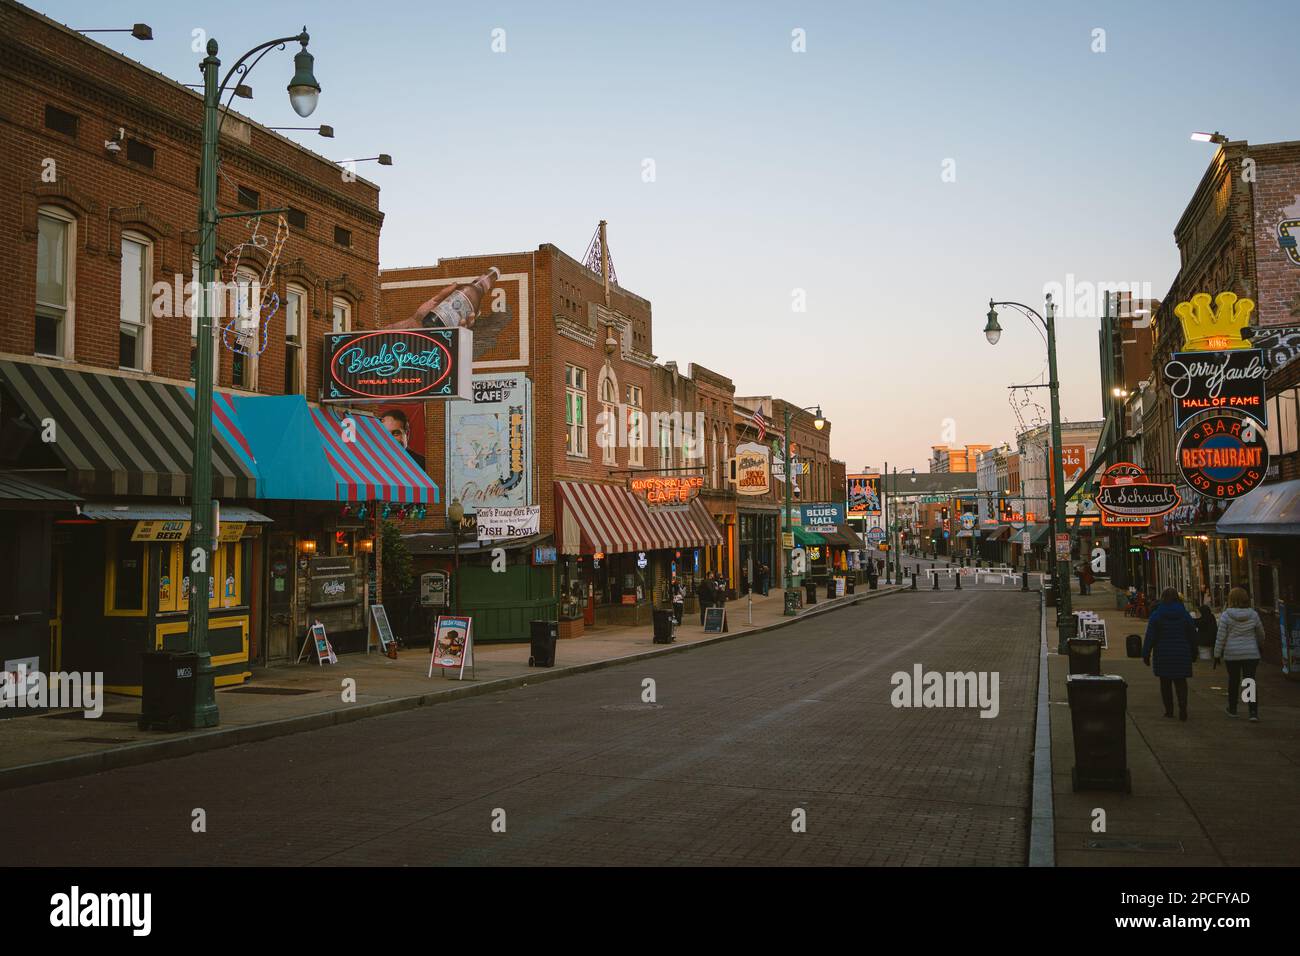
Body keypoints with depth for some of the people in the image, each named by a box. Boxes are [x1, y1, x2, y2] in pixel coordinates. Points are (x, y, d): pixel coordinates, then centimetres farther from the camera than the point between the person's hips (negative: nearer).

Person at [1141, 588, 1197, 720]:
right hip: (1182, 654, 2)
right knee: (1181, 682, 6)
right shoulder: (1185, 614, 1)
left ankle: (1169, 710, 12)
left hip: (1163, 655, -2)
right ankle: (1182, 709, -8)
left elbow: (1150, 637, -9)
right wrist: (1193, 653, 16)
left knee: (1165, 682, 9)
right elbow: (1192, 635, 6)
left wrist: (1146, 655, -4)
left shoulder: (1156, 615, -8)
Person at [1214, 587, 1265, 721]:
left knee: (1233, 681, 13)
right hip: (1251, 653, 1)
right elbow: (1261, 633, 13)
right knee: (1250, 682, 3)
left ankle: (1232, 709, 24)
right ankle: (1254, 712, -7)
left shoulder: (1226, 615, -9)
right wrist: (1260, 646, 33)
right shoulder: (1253, 614, -1)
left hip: (1232, 654, -1)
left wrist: (1217, 654, 0)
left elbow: (1221, 637, -9)